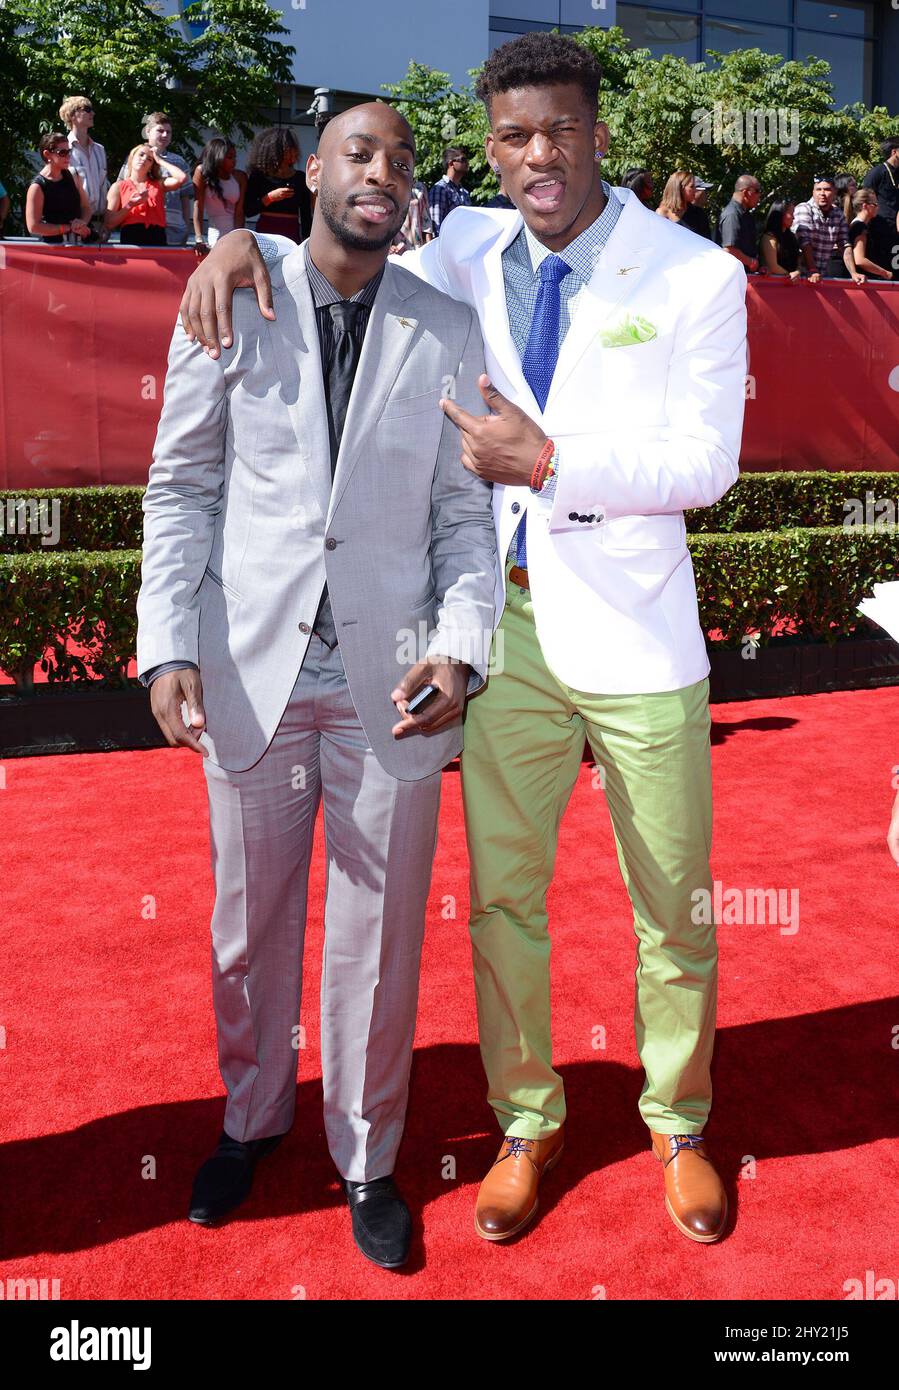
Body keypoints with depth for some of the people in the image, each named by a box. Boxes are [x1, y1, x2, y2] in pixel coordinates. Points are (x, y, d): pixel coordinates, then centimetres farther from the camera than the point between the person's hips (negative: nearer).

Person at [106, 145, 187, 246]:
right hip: (131, 238, -1)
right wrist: (130, 205, -8)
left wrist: (160, 160, 12)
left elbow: (182, 178, 1)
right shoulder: (118, 186, 15)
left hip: (157, 238, 2)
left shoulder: (159, 184, 21)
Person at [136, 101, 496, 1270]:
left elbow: (464, 513, 3)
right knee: (251, 920, 15)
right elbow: (181, 489, 4)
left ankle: (367, 1158, 31)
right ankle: (253, 1117, 40)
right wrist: (167, 647, -6)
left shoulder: (448, 334, 4)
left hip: (391, 679, 0)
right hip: (251, 669, 1)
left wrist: (460, 648, -12)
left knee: (379, 934, 8)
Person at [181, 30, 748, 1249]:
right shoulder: (469, 252, 6)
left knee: (674, 905, 10)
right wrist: (248, 243, -1)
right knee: (501, 894, 11)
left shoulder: (697, 277, -3)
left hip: (636, 629, -2)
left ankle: (678, 1126, 36)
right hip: (509, 622, 3)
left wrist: (548, 461, -17)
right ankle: (527, 1123, 34)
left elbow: (705, 464, -7)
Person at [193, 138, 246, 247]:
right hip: (217, 236, -2)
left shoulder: (240, 177, 0)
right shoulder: (202, 172, -6)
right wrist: (199, 240, -20)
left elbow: (239, 211, -6)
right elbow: (198, 207, -11)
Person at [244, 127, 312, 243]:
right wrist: (270, 197, -10)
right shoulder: (259, 176, 5)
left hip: (293, 234, 2)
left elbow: (306, 216, 10)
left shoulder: (300, 178, 10)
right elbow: (248, 211, 1)